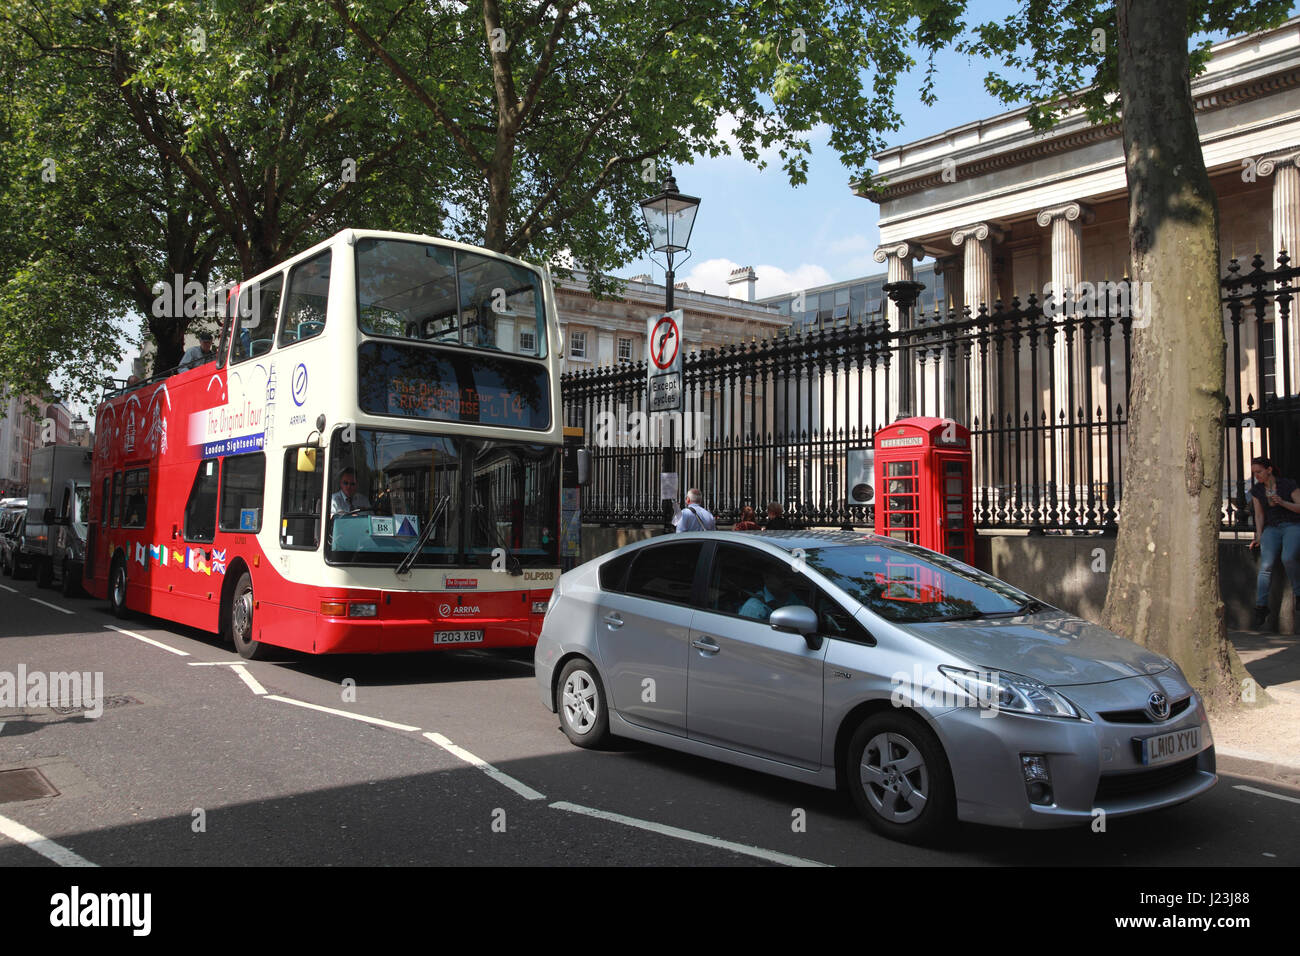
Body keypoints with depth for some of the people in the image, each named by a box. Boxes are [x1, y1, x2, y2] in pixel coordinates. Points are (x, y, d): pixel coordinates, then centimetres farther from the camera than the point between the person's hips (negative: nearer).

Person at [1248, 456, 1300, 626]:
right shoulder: (1256, 490, 9)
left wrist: (1283, 503, -20)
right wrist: (1259, 536, 3)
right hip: (1272, 529, 3)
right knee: (1266, 565, -20)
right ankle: (1261, 606, -25)